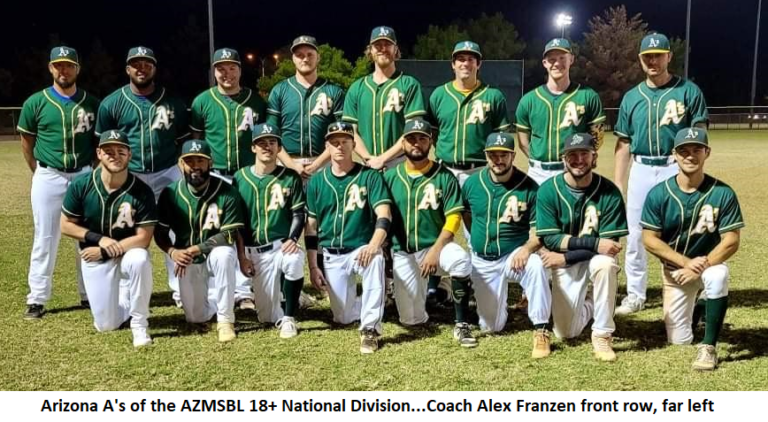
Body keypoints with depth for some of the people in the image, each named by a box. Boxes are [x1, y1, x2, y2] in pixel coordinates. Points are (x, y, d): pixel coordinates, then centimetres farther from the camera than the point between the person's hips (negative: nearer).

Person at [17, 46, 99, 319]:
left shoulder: (91, 103, 2)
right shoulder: (36, 102, -1)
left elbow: (99, 140, 9)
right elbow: (26, 142, 6)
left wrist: (93, 170, 4)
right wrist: (39, 174, 5)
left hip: (84, 176, 1)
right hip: (48, 178, -1)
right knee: (44, 239, 2)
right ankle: (37, 300, 11)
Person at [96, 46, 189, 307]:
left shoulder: (172, 102, 3)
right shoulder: (111, 104, 1)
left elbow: (183, 141, 8)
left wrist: (185, 172, 1)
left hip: (167, 173, 0)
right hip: (129, 176, 0)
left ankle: (180, 289, 14)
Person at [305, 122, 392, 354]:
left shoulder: (369, 176, -5)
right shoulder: (316, 181, 3)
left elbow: (384, 215, -17)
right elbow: (311, 226, 6)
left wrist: (373, 244, -35)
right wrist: (313, 266, 1)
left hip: (361, 248, -3)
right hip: (331, 256, 3)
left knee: (375, 259, -39)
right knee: (344, 317, 4)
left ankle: (370, 329, -28)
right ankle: (365, 302, 39)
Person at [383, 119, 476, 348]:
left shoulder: (444, 176, -4)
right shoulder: (390, 177, 3)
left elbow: (453, 218, -10)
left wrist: (435, 251, -20)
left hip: (436, 245, -2)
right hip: (402, 253, 2)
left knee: (461, 259, -36)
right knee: (411, 319, 0)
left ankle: (462, 325, -21)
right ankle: (421, 289, 36)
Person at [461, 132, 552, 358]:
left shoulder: (528, 187, -12)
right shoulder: (472, 183, -2)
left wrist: (527, 248, -31)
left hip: (514, 255, -3)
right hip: (482, 261, 3)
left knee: (536, 266, -39)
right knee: (490, 326, 7)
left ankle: (541, 331, -24)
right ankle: (498, 295, 42)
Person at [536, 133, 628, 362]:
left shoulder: (609, 192, -15)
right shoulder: (548, 190, -12)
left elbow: (609, 243, -17)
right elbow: (550, 239, -18)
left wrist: (565, 256, -24)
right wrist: (594, 243, -29)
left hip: (596, 259, -1)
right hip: (565, 264, 1)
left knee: (605, 263, -38)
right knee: (565, 332, -4)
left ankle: (603, 334, -18)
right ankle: (588, 304, 32)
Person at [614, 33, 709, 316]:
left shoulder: (688, 91, 0)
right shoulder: (631, 97, 10)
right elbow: (623, 143, 11)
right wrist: (617, 184, 6)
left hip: (676, 169, -3)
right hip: (641, 170, 3)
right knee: (634, 235, 6)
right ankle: (635, 295, 19)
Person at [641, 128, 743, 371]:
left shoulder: (723, 193, -16)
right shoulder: (658, 194, -13)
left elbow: (731, 242, -16)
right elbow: (649, 239, -13)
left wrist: (700, 267, -27)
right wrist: (686, 262, -24)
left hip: (710, 263, -1)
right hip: (674, 268, 1)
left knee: (718, 276, -39)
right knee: (679, 340, 3)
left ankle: (708, 346, -22)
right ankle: (694, 309, 40)